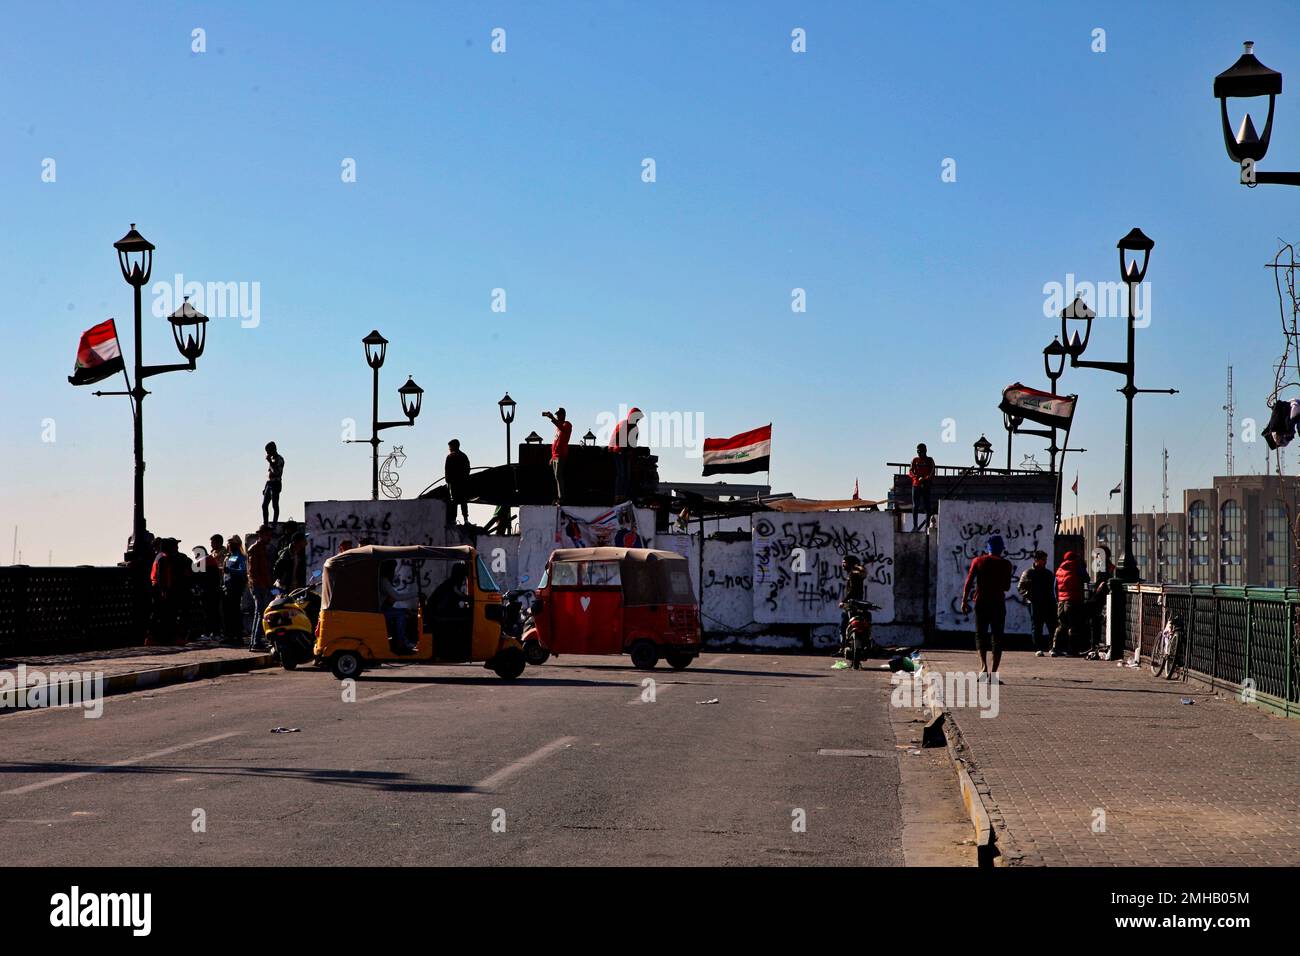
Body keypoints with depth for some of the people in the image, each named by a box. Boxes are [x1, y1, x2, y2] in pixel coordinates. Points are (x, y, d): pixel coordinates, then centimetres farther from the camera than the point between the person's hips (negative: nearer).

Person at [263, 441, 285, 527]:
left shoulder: (279, 460, -8)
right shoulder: (271, 459, 18)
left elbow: (276, 472, -21)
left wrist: (270, 461, -19)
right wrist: (265, 487, 21)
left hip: (276, 483, -9)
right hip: (269, 483, 9)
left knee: (275, 505, -8)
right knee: (264, 505, 4)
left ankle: (274, 524, -7)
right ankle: (265, 524, 7)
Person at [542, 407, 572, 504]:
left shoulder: (567, 424, -5)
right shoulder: (558, 426, 22)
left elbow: (562, 428, -31)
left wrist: (552, 419, -40)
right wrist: (552, 457, 25)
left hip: (561, 455, -9)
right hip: (555, 456, 9)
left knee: (558, 476, -15)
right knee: (557, 477, 8)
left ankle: (561, 498, -17)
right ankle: (558, 497, 10)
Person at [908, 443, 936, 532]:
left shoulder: (929, 460, 7)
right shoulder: (915, 460, 12)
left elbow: (932, 472, -4)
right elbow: (910, 472, 3)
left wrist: (925, 479, -23)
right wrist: (917, 477, -19)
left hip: (926, 485, -2)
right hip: (916, 485, 2)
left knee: (927, 506, -4)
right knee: (915, 506, -1)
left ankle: (928, 524, -2)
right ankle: (915, 525, 1)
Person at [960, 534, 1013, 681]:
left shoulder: (978, 561, 2)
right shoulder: (1005, 564, 1)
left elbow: (968, 583, -4)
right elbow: (1007, 587, 4)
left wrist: (964, 601, 1)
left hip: (981, 602, 0)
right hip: (998, 603, 0)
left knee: (980, 634, 6)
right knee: (997, 637, 4)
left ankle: (983, 665, -17)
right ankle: (993, 672, -3)